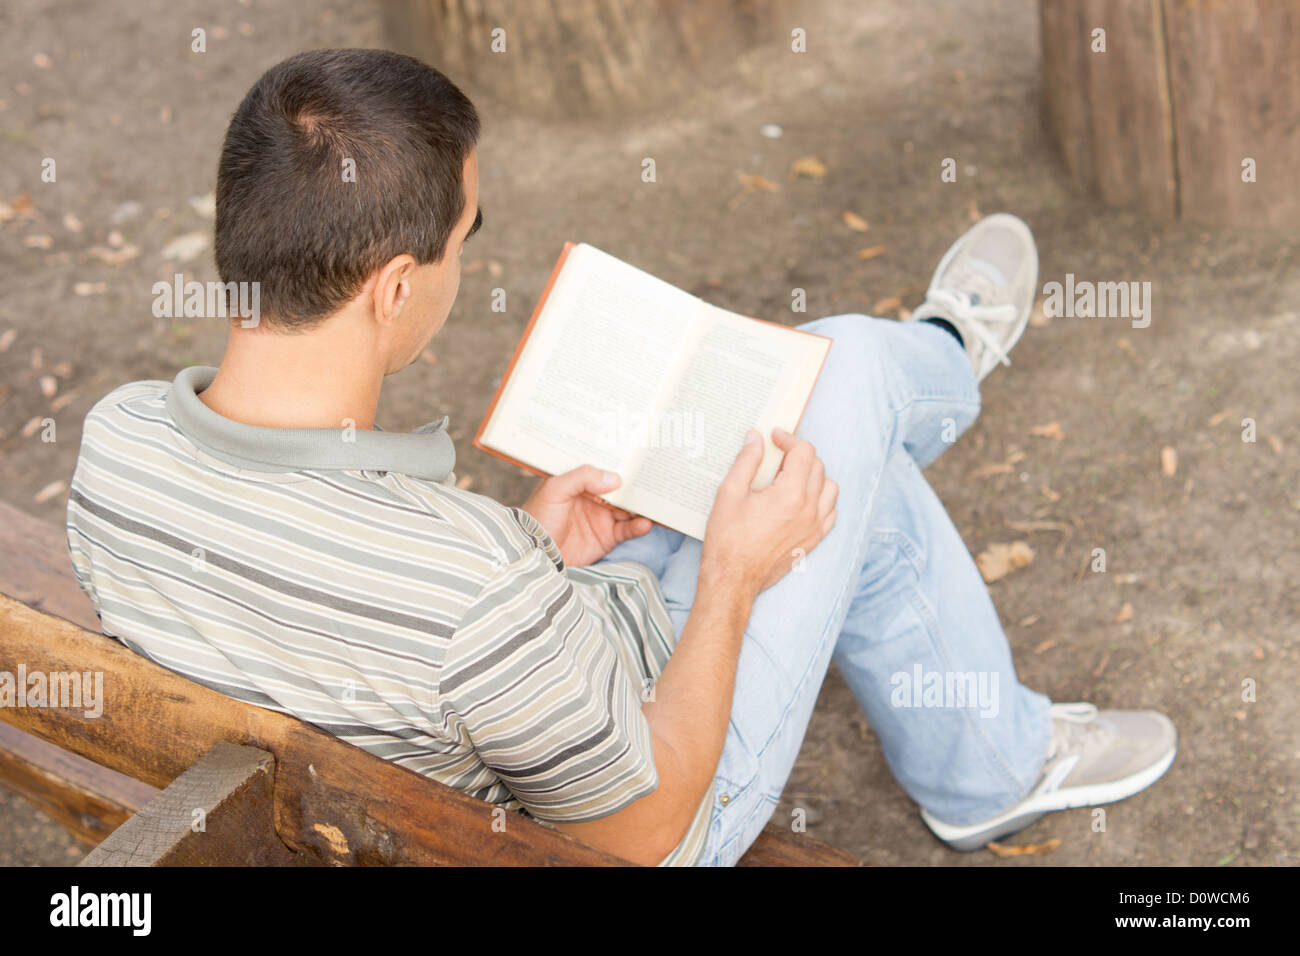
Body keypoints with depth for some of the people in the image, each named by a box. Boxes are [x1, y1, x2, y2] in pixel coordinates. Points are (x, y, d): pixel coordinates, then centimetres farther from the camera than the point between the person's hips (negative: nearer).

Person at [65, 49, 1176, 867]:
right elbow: (646, 833, -24)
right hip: (653, 768, -6)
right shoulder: (468, 583, -43)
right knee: (852, 362, 4)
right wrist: (732, 576, -15)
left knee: (858, 489, 22)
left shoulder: (116, 441, -20)